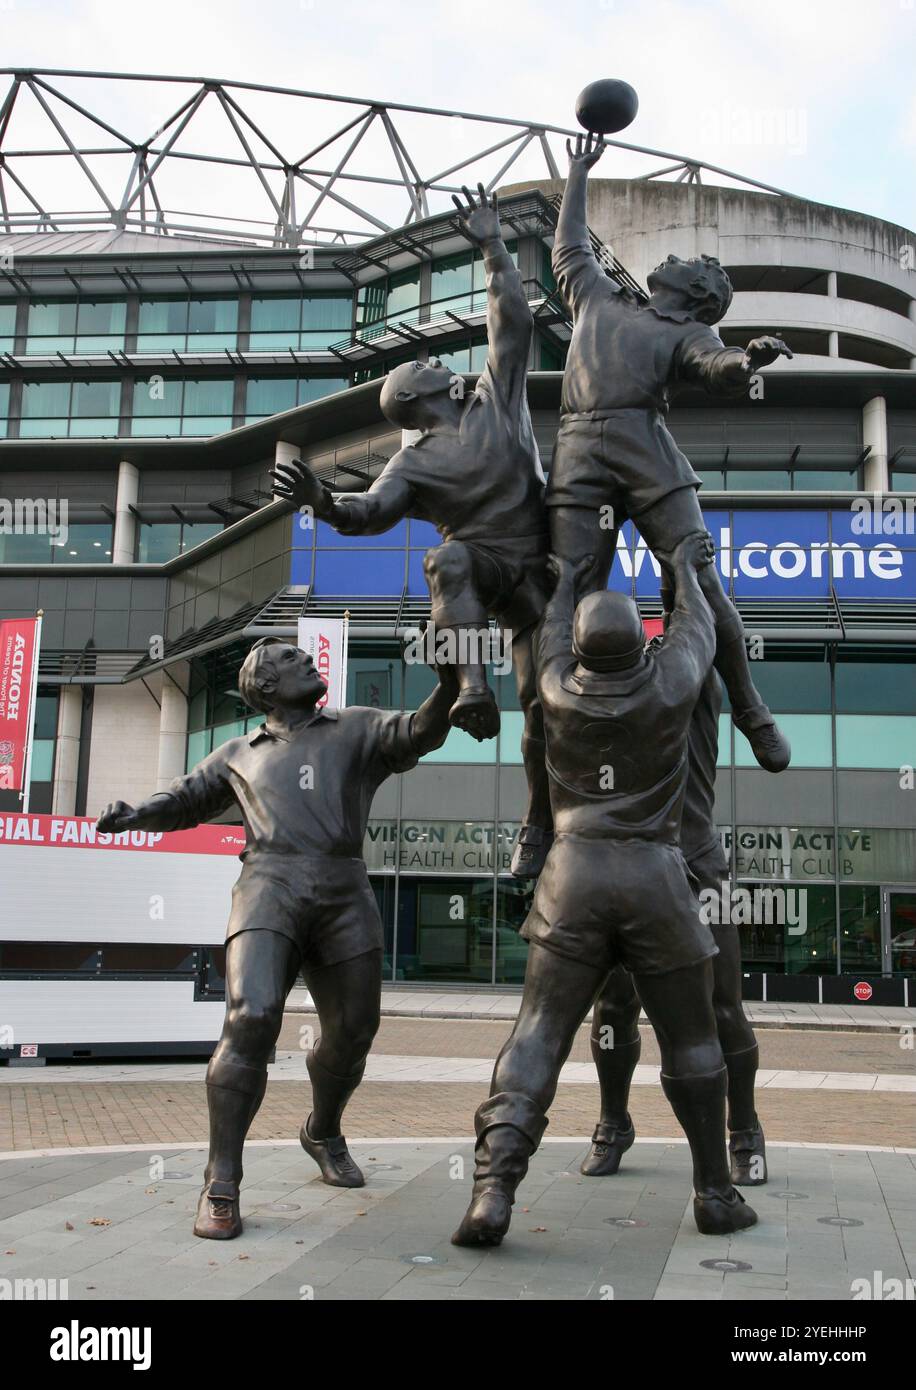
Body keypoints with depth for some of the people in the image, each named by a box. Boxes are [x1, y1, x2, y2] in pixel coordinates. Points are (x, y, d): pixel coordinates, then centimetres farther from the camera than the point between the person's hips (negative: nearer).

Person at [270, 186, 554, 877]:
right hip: (481, 566, -2)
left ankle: (539, 827, 9)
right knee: (448, 560, -39)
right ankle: (474, 691, -47)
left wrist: (493, 247, 12)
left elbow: (512, 323, 12)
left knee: (543, 698, -5)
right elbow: (371, 511, -14)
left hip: (534, 573, 2)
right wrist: (323, 500, -34)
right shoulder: (415, 462, 2)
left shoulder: (496, 398, 13)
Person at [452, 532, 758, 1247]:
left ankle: (494, 1188, -14)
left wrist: (564, 584, 45)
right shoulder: (668, 688, 0)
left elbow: (551, 645, 27)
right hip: (656, 876, -1)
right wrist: (685, 571, 39)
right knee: (690, 1040, 13)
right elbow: (697, 633, 21)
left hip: (576, 873, 1)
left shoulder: (561, 696, 5)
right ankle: (716, 1194, 22)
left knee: (539, 1035, -1)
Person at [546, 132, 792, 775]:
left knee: (701, 587, -11)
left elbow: (719, 371, -2)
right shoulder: (600, 298, 33)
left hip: (650, 454, -2)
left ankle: (750, 709, 7)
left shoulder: (690, 334, 19)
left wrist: (749, 360, -25)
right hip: (580, 457, 3)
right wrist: (578, 176, 57)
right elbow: (569, 249, 49)